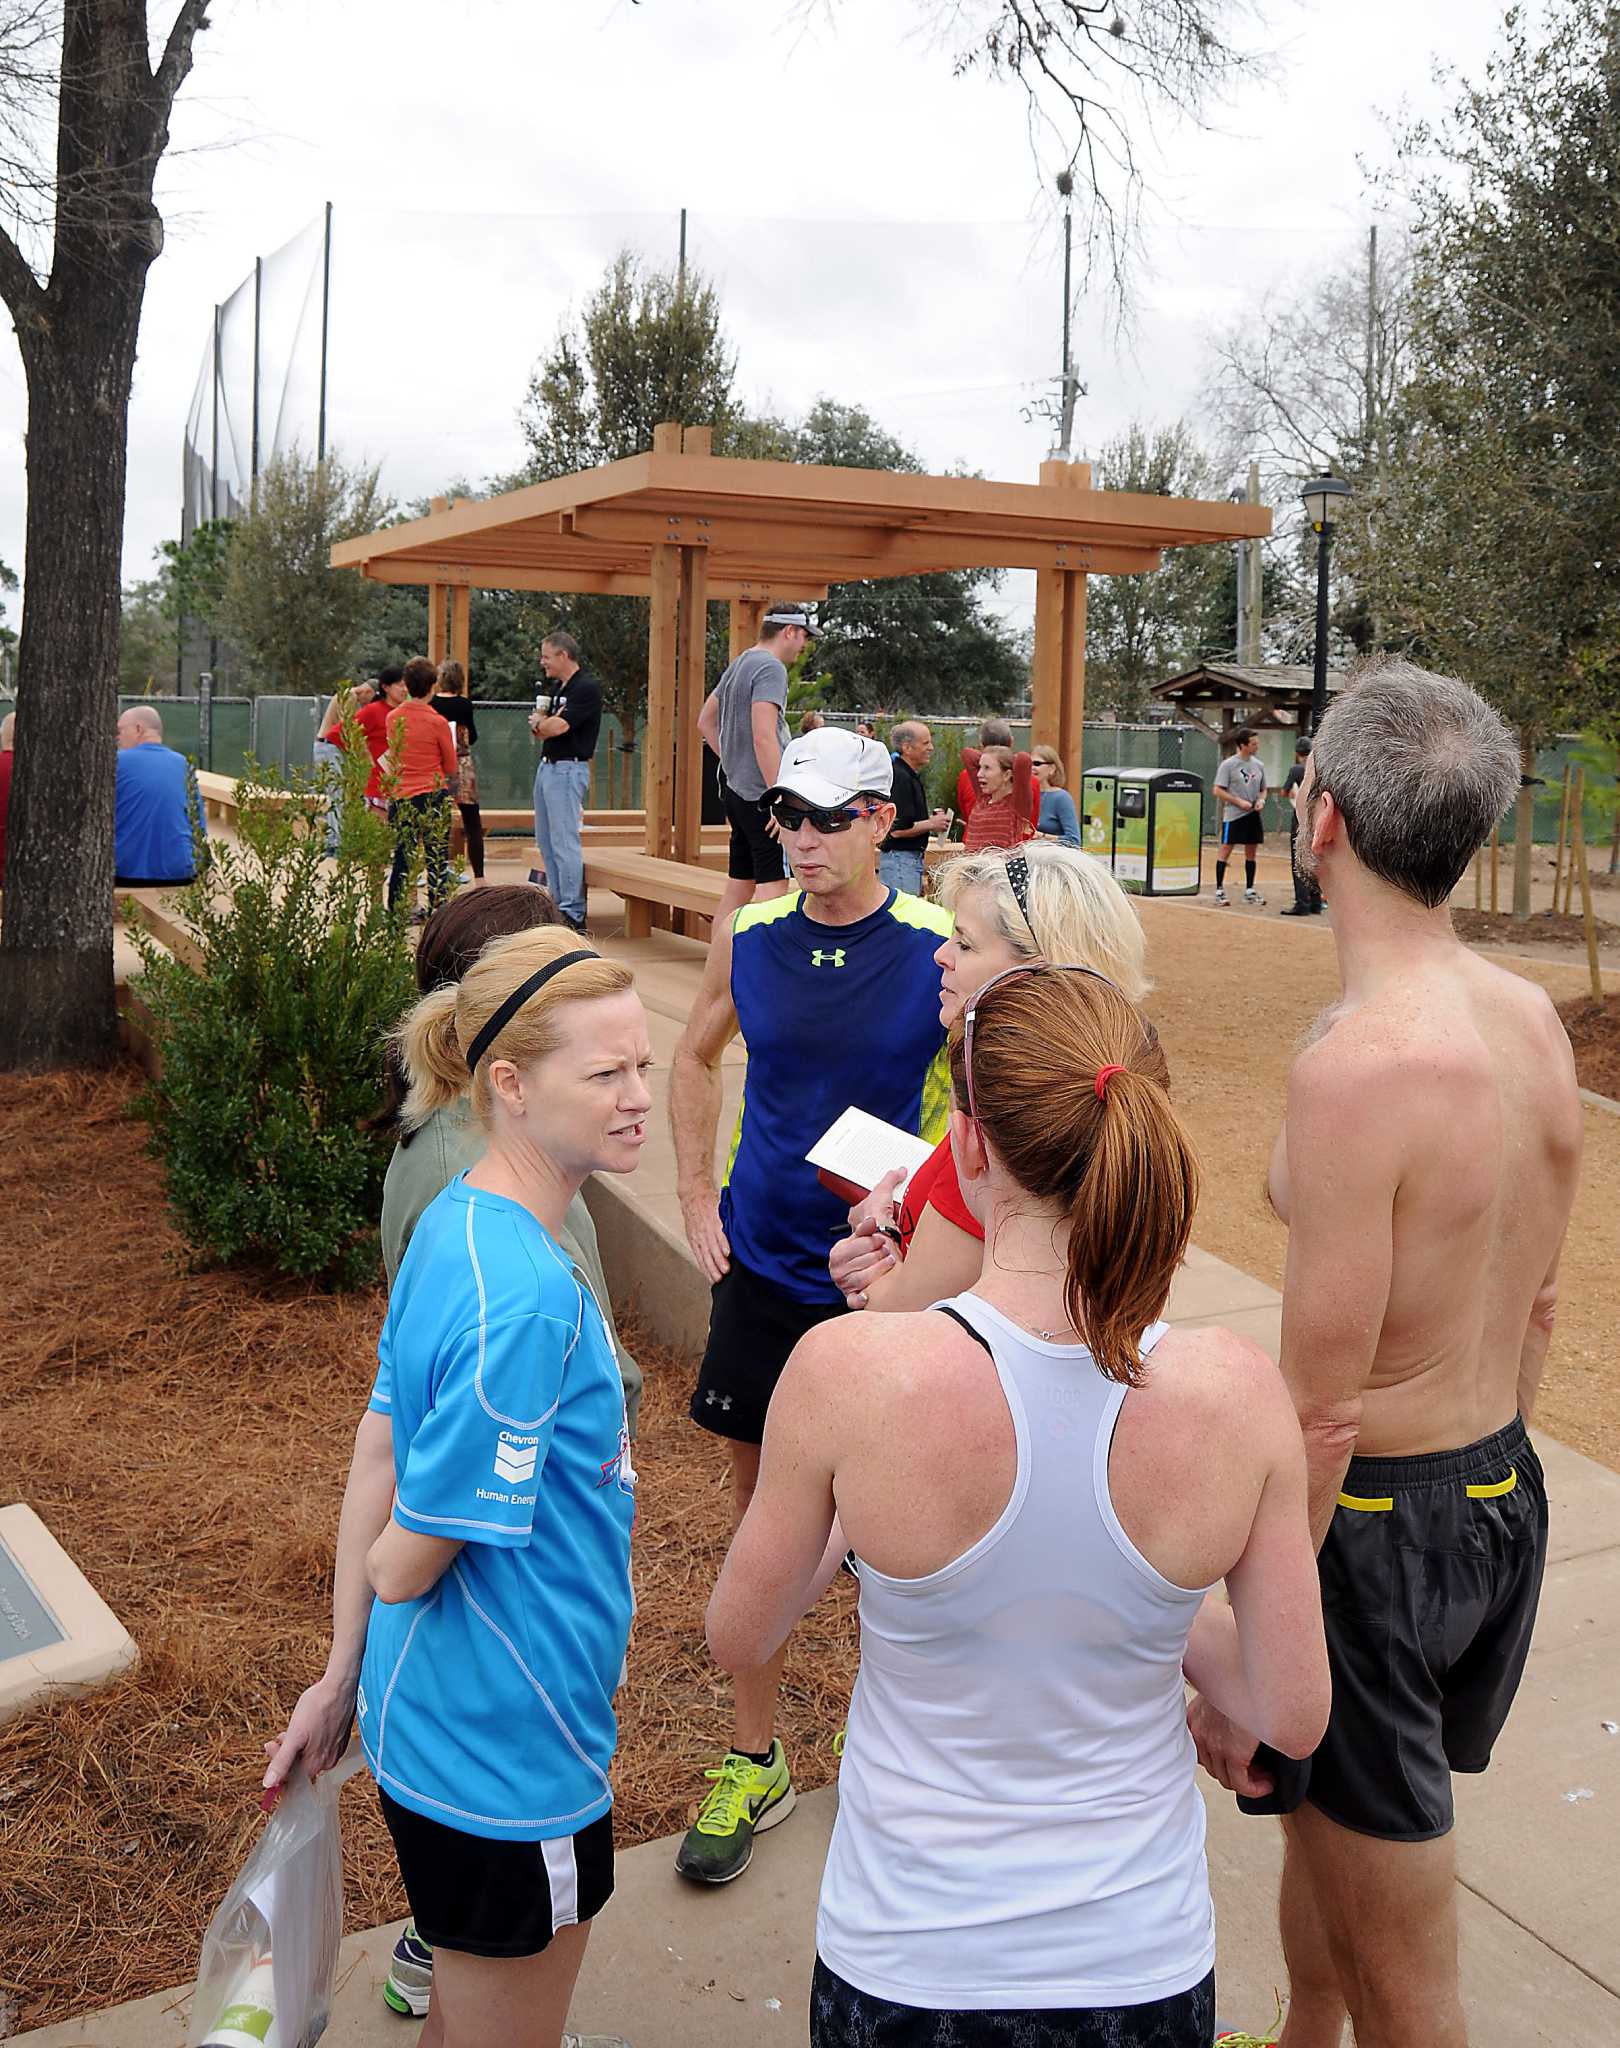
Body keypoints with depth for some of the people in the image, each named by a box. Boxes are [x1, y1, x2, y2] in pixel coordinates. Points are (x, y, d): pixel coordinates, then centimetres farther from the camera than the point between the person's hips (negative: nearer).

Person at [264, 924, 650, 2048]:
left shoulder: (455, 1226, -2)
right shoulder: (526, 1300, -31)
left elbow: (377, 1465, 4)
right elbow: (410, 1560, -25)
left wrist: (345, 1676, 10)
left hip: (435, 1730, 8)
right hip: (506, 1755, -8)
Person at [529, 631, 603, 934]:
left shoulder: (587, 687, -13)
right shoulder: (556, 687, 17)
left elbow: (557, 727, -21)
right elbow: (540, 731, 16)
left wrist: (539, 722, 0)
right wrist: (541, 723, -7)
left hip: (568, 769, -10)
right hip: (547, 766, 10)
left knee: (565, 841, -11)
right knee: (545, 841, 12)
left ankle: (573, 913, -8)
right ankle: (558, 903, 19)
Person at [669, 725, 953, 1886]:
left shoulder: (939, 949, -11)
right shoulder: (749, 936, -2)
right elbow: (697, 1059, 14)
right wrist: (698, 1198, 7)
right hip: (762, 1266, 3)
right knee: (760, 1506, 12)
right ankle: (756, 1761, 29)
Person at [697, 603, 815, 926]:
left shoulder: (739, 665, 17)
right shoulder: (771, 668, -13)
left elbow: (705, 721, 27)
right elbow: (763, 738, -22)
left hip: (735, 788, 10)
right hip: (761, 792, -10)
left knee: (738, 887, 13)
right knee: (773, 885, -10)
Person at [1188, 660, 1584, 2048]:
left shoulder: (1355, 1065, -27)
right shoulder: (1534, 1021, -1)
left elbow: (1319, 1419, -24)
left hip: (1380, 1527, -9)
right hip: (1507, 1496, 9)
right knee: (1318, 1816, 31)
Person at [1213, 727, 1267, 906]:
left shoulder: (1258, 765, 11)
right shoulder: (1228, 765, -7)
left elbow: (1263, 789, 21)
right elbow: (1218, 791, -10)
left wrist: (1261, 800, -2)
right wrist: (1239, 802, -15)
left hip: (1254, 815, 6)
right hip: (1233, 815, -6)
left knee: (1252, 851, 9)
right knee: (1226, 849, -4)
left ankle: (1249, 890, 17)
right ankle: (1219, 890, 0)